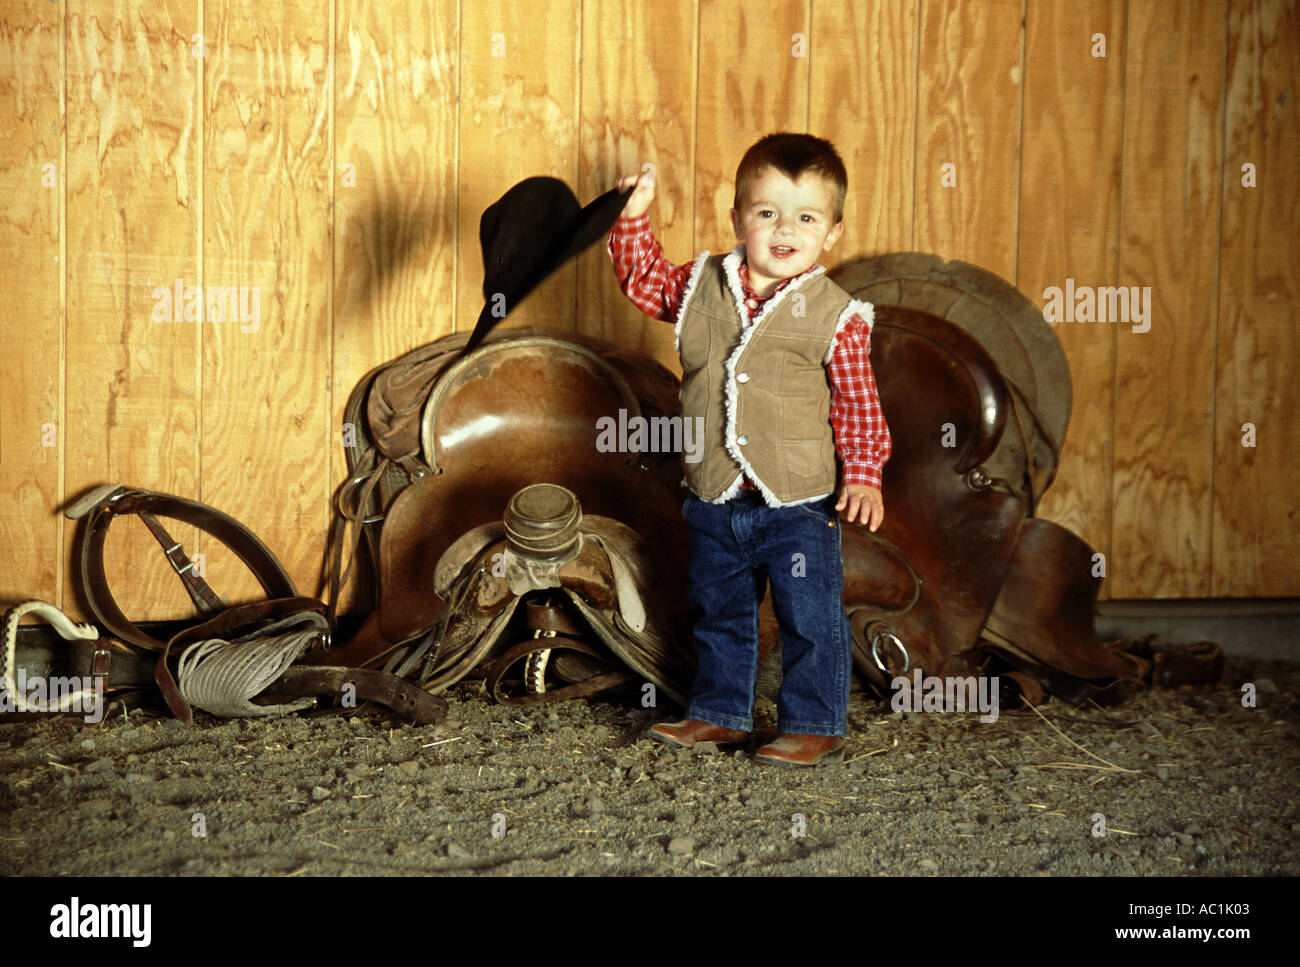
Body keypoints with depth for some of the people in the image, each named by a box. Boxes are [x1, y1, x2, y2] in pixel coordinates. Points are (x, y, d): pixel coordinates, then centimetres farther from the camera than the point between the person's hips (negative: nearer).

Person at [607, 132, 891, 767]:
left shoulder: (835, 316, -9)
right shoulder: (701, 287, 1)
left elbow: (858, 403, -5)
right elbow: (643, 279, 15)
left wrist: (863, 475, -12)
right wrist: (634, 215, 3)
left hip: (797, 505, -4)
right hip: (714, 502, 4)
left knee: (810, 620, 2)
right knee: (720, 615, 18)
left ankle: (814, 726, 17)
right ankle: (720, 714, 34)